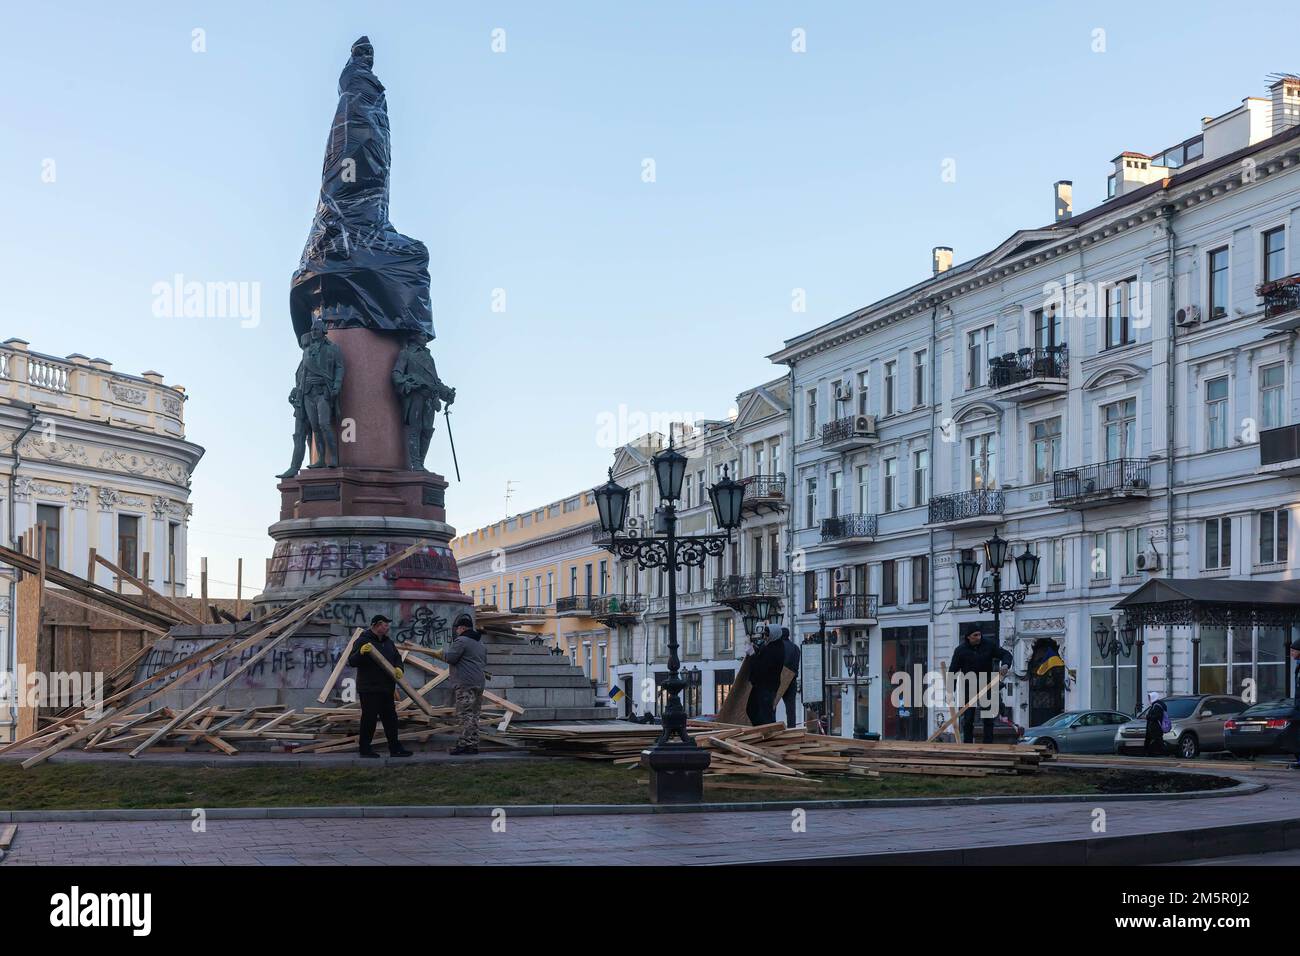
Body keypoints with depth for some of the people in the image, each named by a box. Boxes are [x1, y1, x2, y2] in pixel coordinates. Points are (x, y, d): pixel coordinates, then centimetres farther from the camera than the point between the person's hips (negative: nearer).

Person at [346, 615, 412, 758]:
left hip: (386, 689, 8)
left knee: (390, 718, 10)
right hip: (369, 689, -8)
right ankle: (365, 748, 5)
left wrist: (398, 668, -3)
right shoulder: (363, 641, -10)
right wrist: (361, 652, -35)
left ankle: (395, 748, 16)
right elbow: (351, 662, -15)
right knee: (369, 718, -4)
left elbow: (397, 658, 19)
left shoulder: (388, 642, 15)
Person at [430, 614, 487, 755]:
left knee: (465, 713, -10)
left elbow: (450, 658, -13)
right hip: (479, 682, 9)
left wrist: (441, 653, 6)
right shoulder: (480, 643, 20)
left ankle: (464, 743, -15)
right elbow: (484, 662, 27)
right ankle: (473, 744, 9)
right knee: (474, 714, 10)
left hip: (465, 684, -9)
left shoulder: (461, 641, -9)